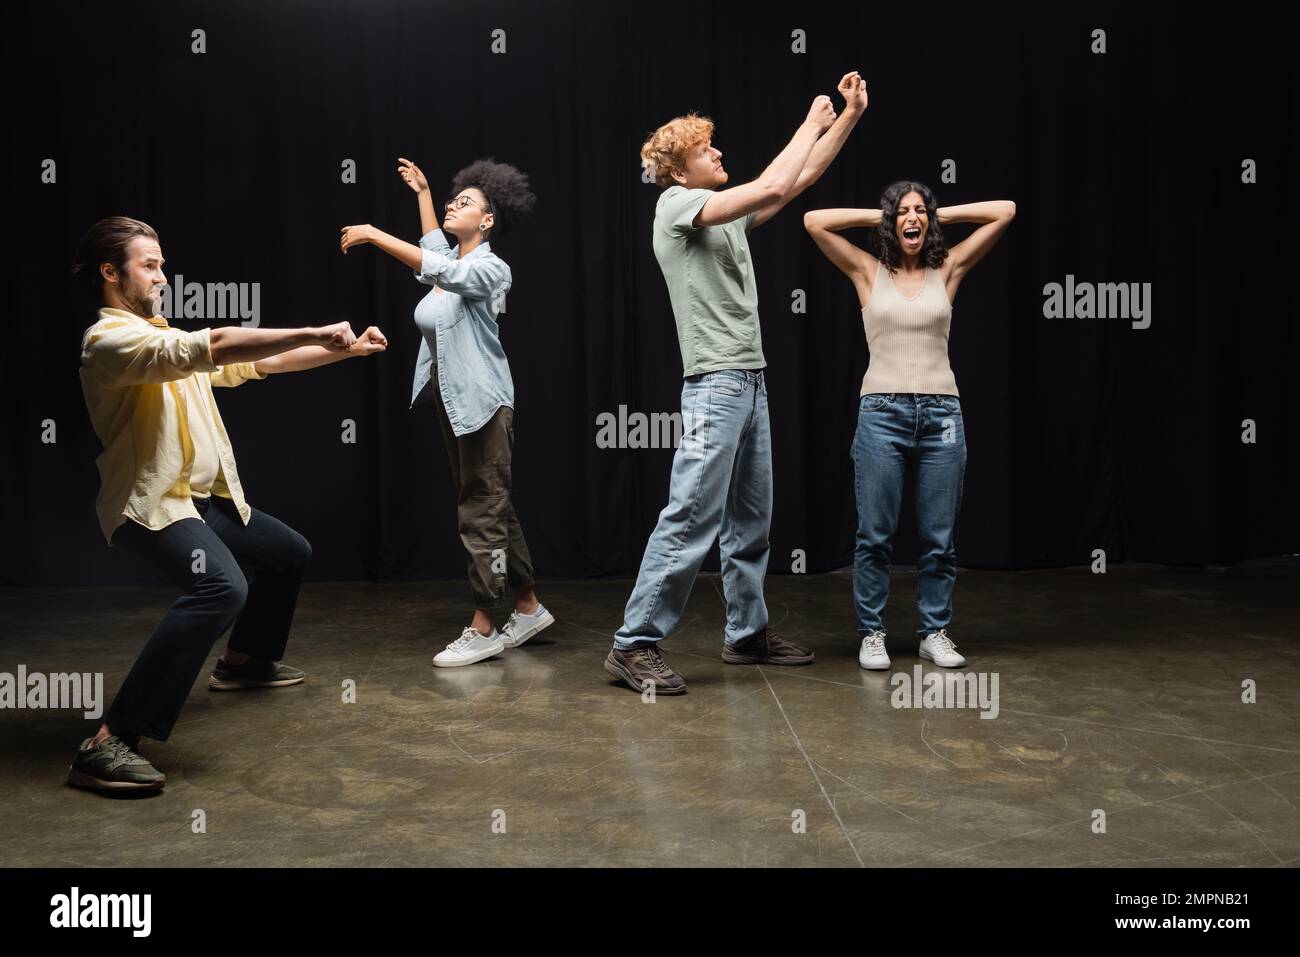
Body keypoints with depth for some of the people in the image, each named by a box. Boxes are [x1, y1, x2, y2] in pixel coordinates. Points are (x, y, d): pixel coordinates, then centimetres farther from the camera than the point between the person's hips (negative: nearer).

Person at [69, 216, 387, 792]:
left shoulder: (169, 342, 15)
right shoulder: (110, 339, -16)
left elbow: (258, 363, 16)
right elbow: (215, 347, -29)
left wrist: (347, 349, 11)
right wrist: (312, 333, -26)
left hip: (205, 500, 11)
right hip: (152, 506, -10)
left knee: (289, 553, 27)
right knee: (222, 587, -36)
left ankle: (245, 661, 48)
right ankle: (108, 744, -35)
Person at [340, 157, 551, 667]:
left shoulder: (491, 268, -11)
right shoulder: (449, 260, 13)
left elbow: (439, 268, -28)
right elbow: (433, 245, 37)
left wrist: (375, 235, -27)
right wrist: (422, 191, 41)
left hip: (482, 401, -9)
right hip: (451, 399, 9)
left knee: (482, 511, -6)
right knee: (491, 509, 12)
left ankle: (482, 630, -1)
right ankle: (528, 608, 21)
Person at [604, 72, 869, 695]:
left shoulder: (730, 214, 18)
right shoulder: (676, 204, -7)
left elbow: (801, 179, 23)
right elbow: (773, 185, -15)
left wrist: (850, 115, 19)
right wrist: (812, 122, -1)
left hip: (751, 382, 9)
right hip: (715, 382, -9)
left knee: (750, 520, 12)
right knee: (692, 519, -12)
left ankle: (747, 633, 22)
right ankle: (634, 645, -7)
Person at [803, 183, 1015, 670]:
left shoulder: (947, 269, 9)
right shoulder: (868, 271, 6)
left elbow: (1005, 211, 9)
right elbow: (814, 221, -2)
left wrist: (942, 214, 12)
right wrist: (878, 216, 5)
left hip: (941, 414, 2)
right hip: (882, 413, -1)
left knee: (939, 537, 7)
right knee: (875, 535, 2)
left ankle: (935, 632, 20)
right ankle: (872, 633, 14)